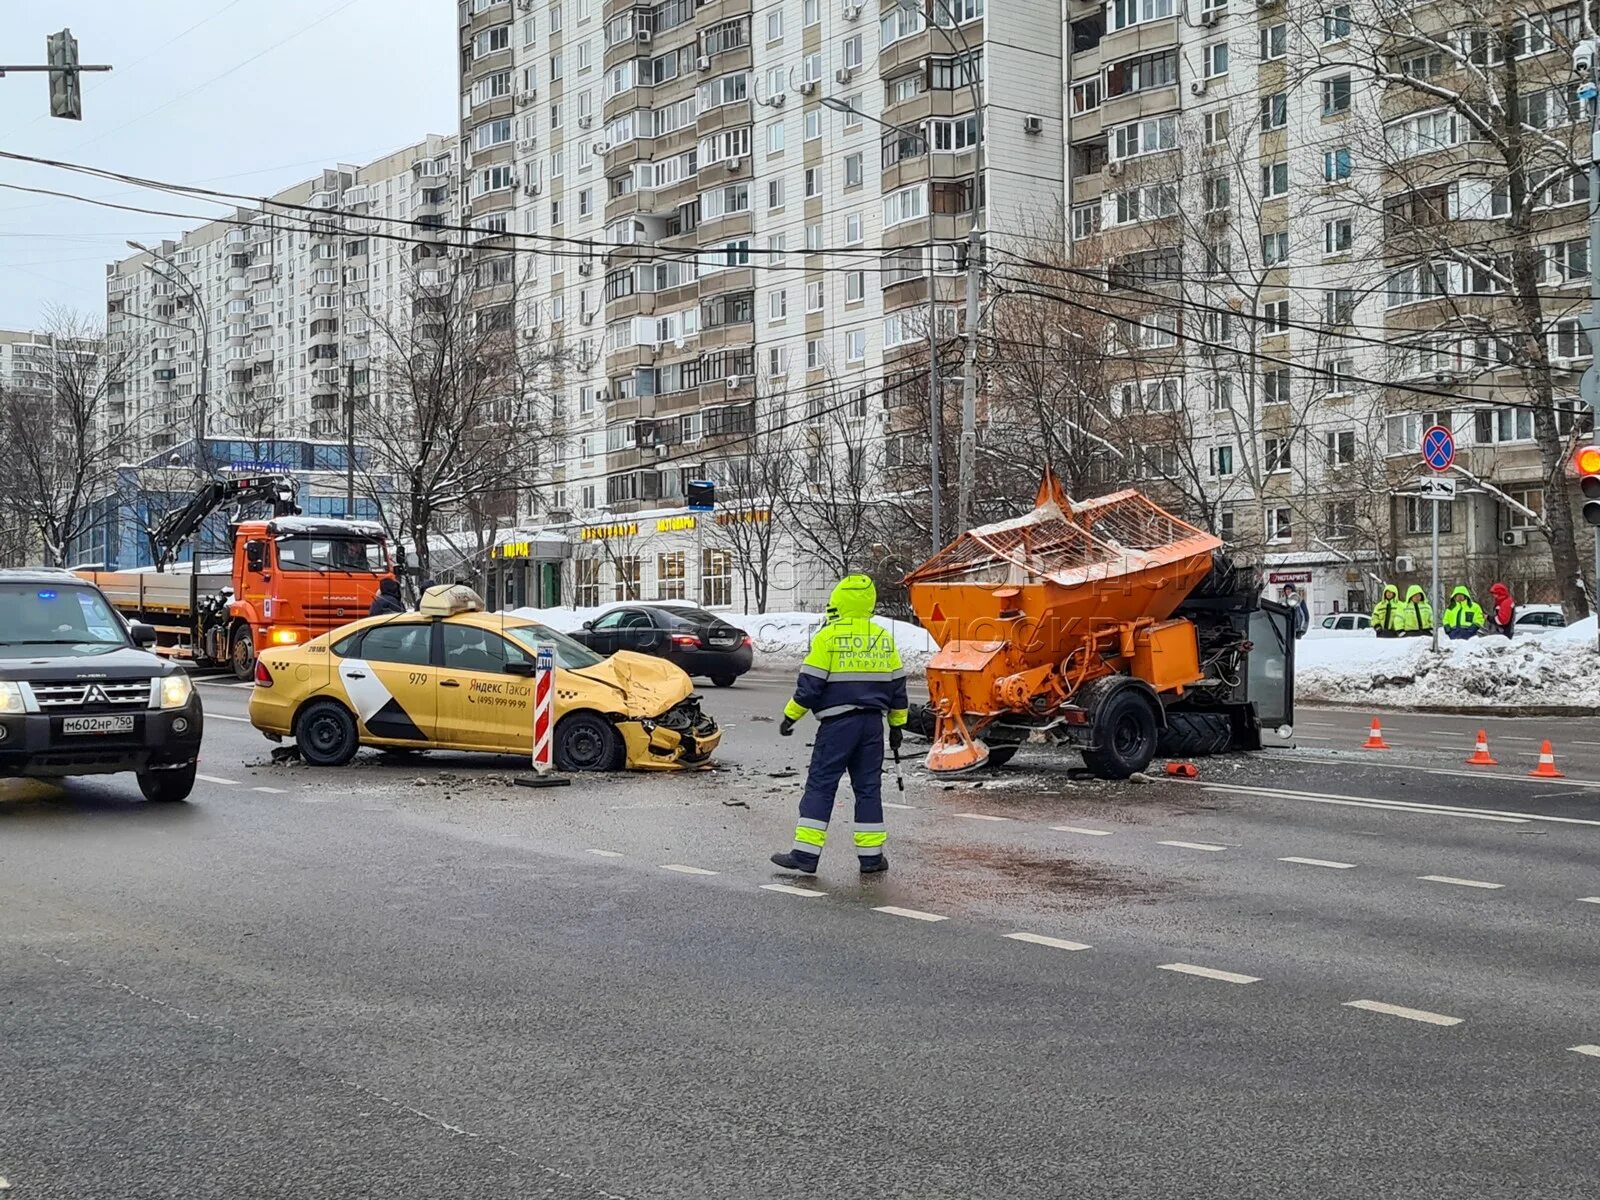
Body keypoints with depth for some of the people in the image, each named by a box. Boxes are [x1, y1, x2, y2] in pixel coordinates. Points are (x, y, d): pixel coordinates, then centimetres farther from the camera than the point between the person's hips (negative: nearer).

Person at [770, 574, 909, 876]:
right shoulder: (883, 638, 8)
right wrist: (897, 724, 21)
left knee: (820, 785, -1)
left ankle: (805, 853, -3)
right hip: (872, 723, 5)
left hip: (838, 723, -4)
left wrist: (791, 716, 1)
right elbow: (897, 684, 13)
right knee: (868, 787, 9)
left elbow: (810, 684, -9)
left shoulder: (828, 636, -8)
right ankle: (871, 855, 10)